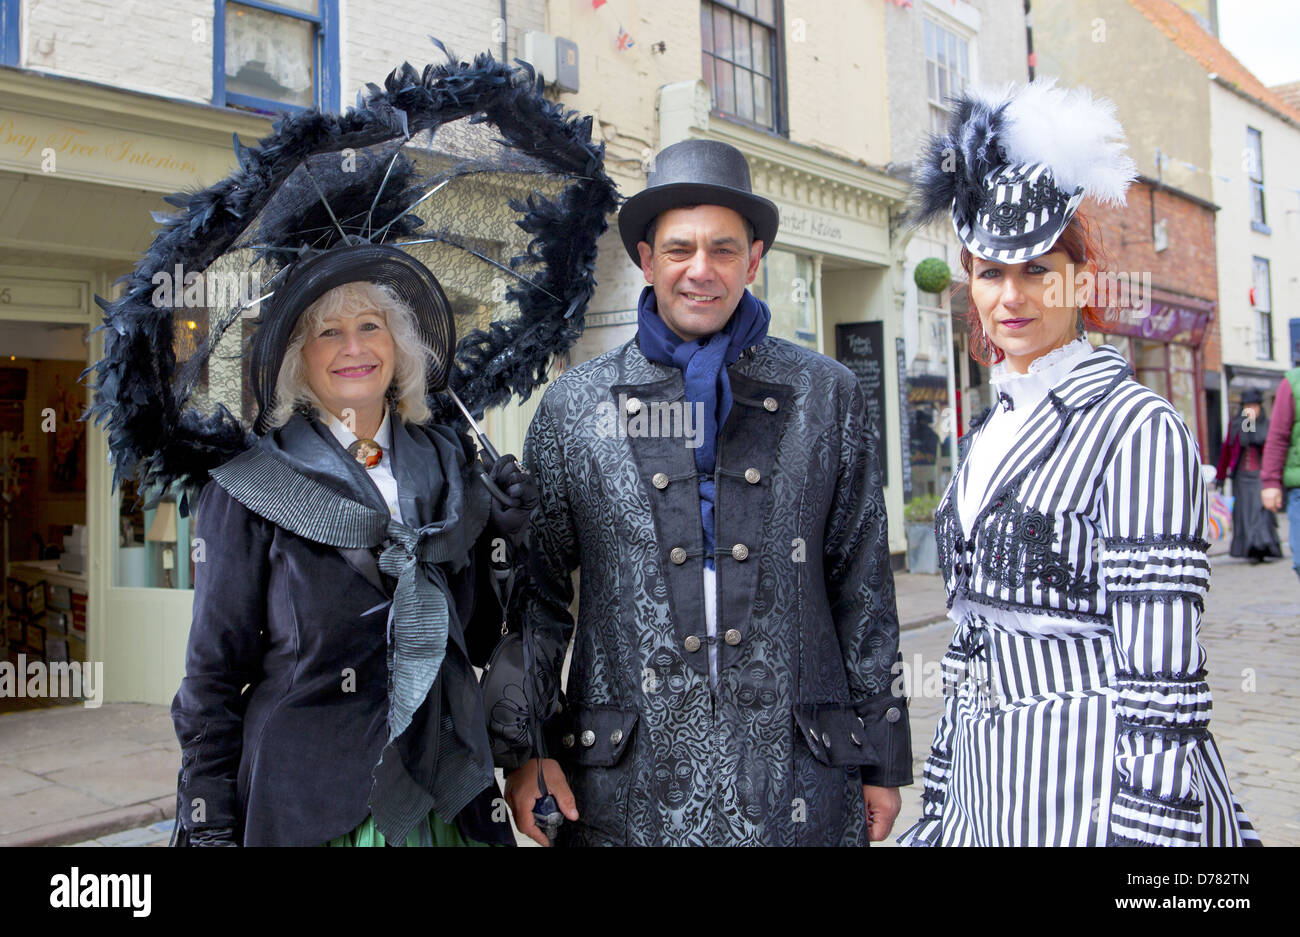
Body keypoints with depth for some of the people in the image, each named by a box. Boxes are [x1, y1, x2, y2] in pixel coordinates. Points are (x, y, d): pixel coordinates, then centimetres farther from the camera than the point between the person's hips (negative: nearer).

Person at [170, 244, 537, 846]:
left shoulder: (446, 463, 4)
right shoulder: (254, 485, -6)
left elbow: (476, 634, 7)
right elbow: (216, 665, -3)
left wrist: (504, 538, -7)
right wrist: (208, 822, -5)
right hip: (305, 801, -3)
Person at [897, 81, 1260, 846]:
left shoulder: (1140, 426, -13)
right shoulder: (995, 433, 8)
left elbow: (1163, 677, -17)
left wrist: (1149, 830, -20)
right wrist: (939, 803, 14)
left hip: (1092, 792, -6)